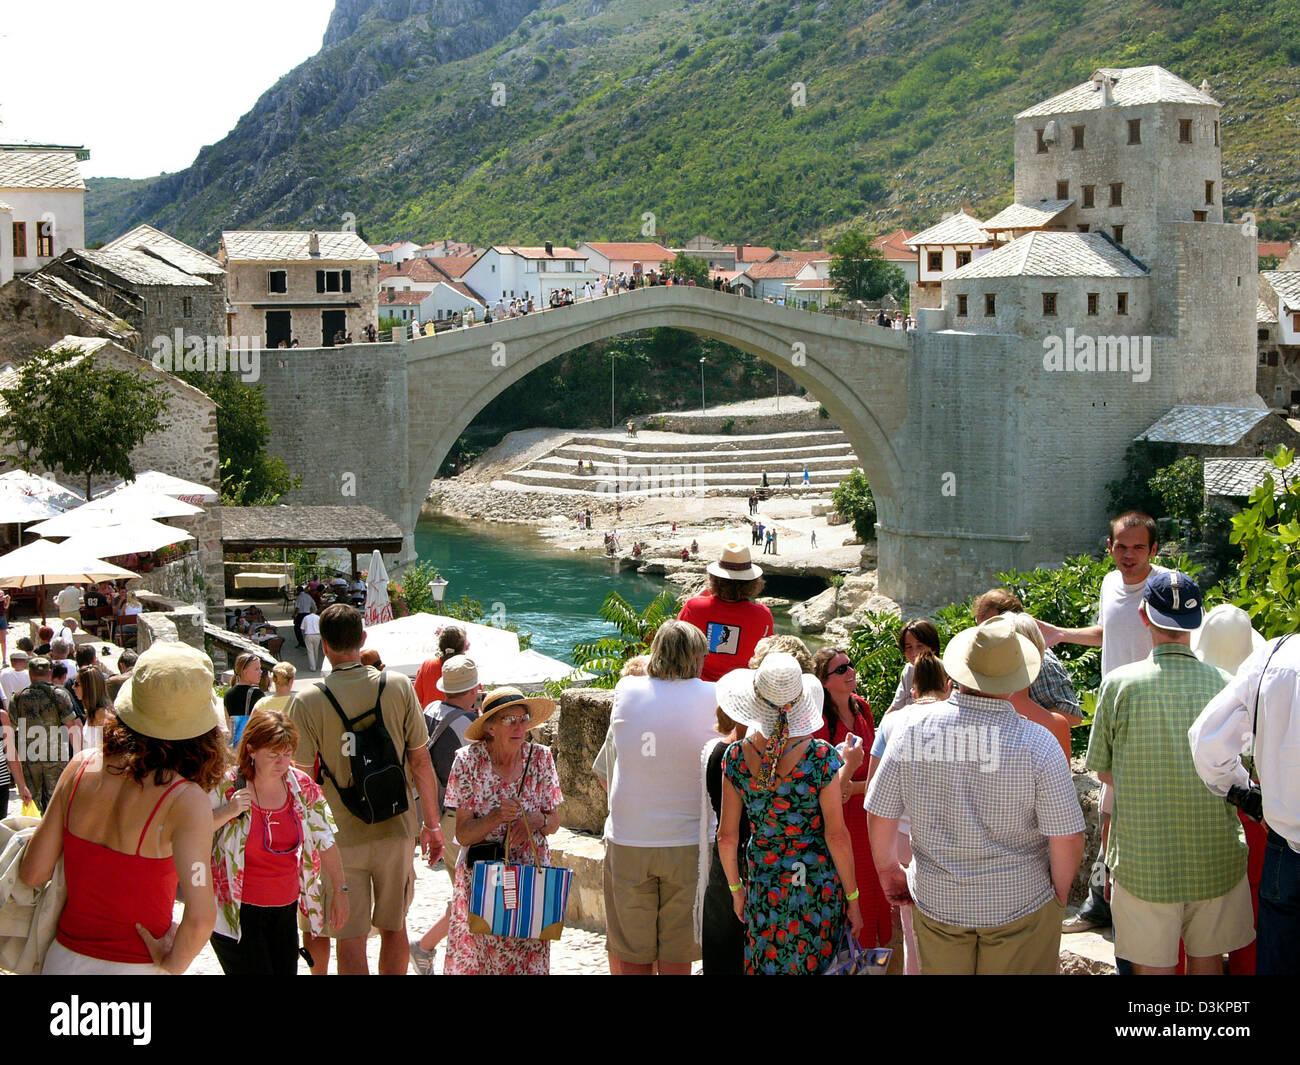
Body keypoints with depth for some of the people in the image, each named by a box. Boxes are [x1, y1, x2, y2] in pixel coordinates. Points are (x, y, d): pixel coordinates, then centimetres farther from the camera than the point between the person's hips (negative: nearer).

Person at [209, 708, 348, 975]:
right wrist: (227, 813, -22)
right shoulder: (227, 788, -12)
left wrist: (341, 890, 10)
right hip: (236, 913, -5)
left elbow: (325, 841, 11)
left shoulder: (303, 787, 1)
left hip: (285, 910, 5)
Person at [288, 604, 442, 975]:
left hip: (342, 837, -2)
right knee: (394, 928, 17)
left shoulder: (307, 701, -12)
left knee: (350, 938, 5)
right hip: (397, 830, 2)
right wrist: (431, 823, 10)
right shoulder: (398, 687, -5)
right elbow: (420, 762, -1)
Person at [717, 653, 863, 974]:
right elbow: (837, 835, -12)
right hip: (819, 886, -2)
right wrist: (852, 898, -2)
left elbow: (727, 837, -1)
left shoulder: (736, 757, -7)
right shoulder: (821, 756, -14)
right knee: (819, 966, 10)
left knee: (768, 965, 13)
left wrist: (735, 888, 14)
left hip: (763, 888, 2)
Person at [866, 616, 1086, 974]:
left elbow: (879, 817, -4)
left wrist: (889, 873, 14)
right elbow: (1068, 839, -15)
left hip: (935, 901, 2)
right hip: (1021, 902, -2)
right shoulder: (1038, 744, -19)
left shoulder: (911, 729, -12)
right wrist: (1059, 894, 4)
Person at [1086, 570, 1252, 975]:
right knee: (1207, 962, 18)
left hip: (1144, 861, -2)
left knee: (1152, 967, 9)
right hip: (1217, 861, 2)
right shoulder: (1226, 685, -7)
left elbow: (1104, 771, 0)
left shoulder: (1120, 683, -11)